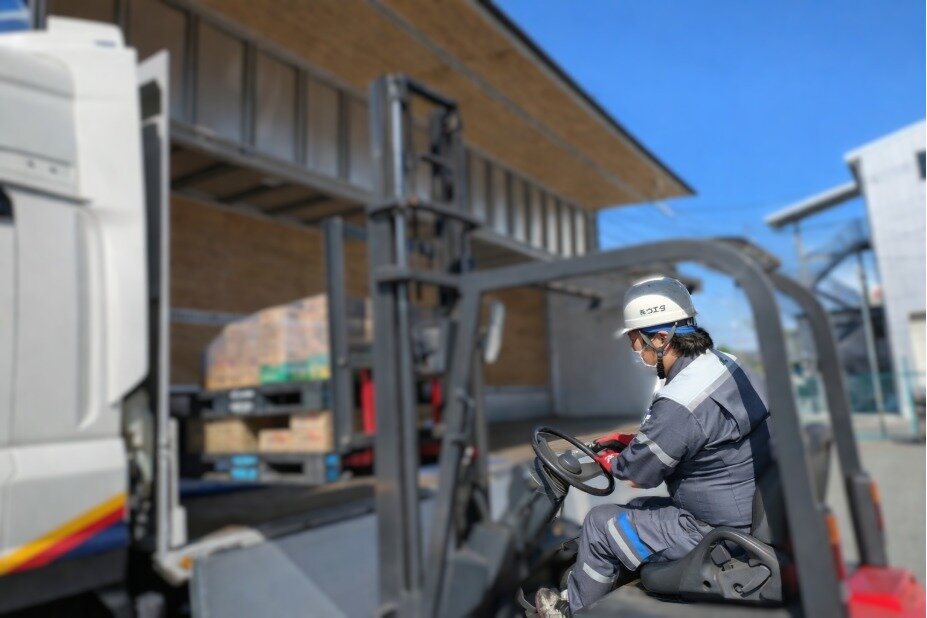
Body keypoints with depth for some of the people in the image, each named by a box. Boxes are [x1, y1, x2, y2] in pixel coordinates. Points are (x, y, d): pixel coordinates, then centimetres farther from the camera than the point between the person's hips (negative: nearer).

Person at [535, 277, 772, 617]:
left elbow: (637, 474, -17)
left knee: (600, 523, 3)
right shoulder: (725, 363, -1)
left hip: (713, 531, -9)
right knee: (634, 509, 21)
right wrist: (626, 440, 7)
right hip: (750, 509, 9)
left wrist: (607, 458, 4)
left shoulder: (678, 404, -31)